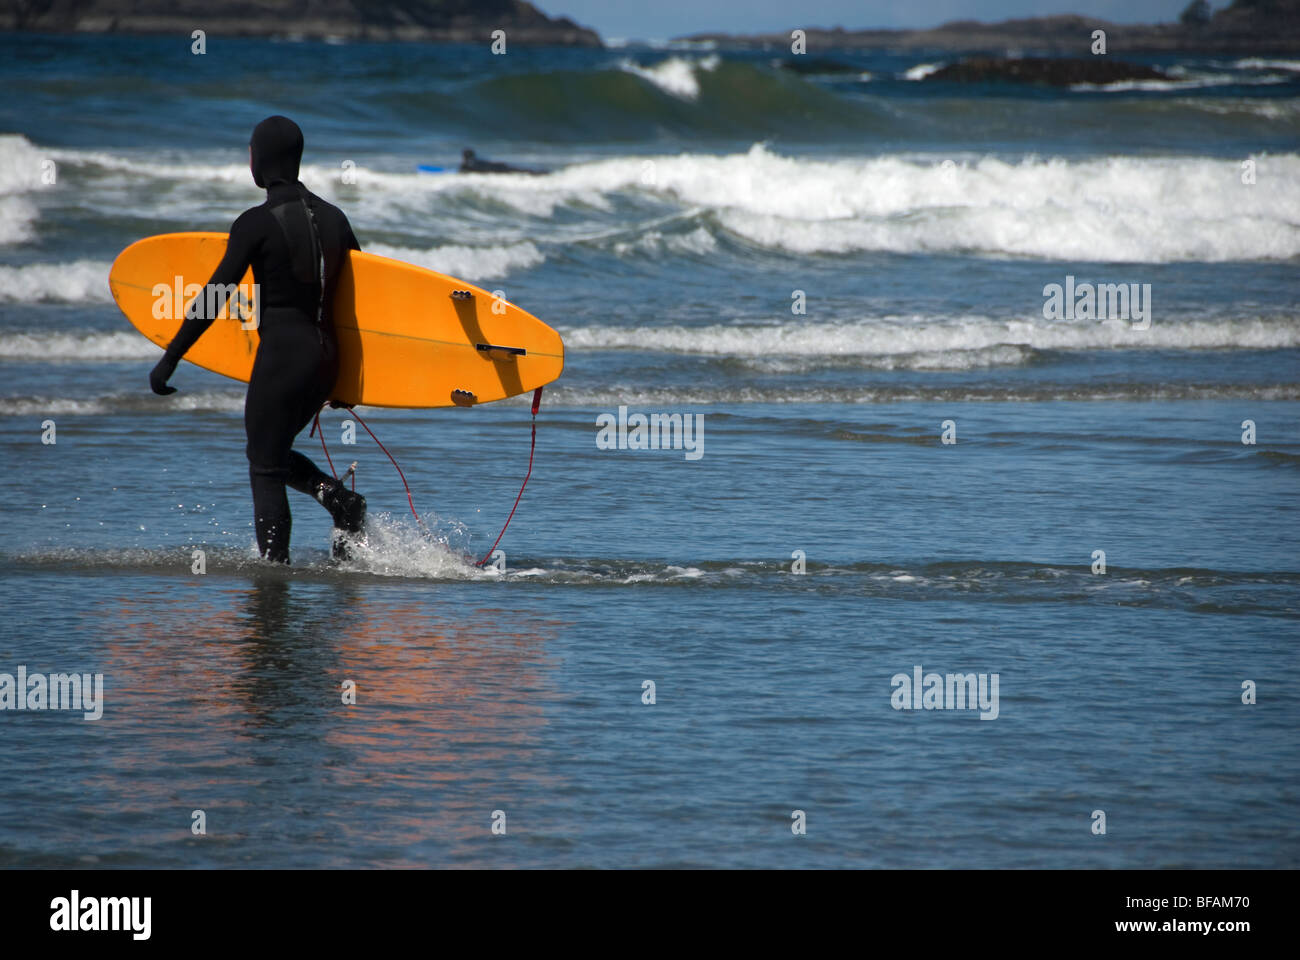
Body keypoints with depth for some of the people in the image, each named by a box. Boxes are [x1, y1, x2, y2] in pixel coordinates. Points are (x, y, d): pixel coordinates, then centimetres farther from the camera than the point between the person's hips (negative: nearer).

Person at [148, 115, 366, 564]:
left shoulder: (257, 223, -12)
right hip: (327, 354, 7)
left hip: (281, 353, -7)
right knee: (275, 454, 21)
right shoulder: (333, 217, 8)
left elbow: (215, 297, -14)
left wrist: (169, 359, -10)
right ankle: (338, 498, -2)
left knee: (265, 469, 2)